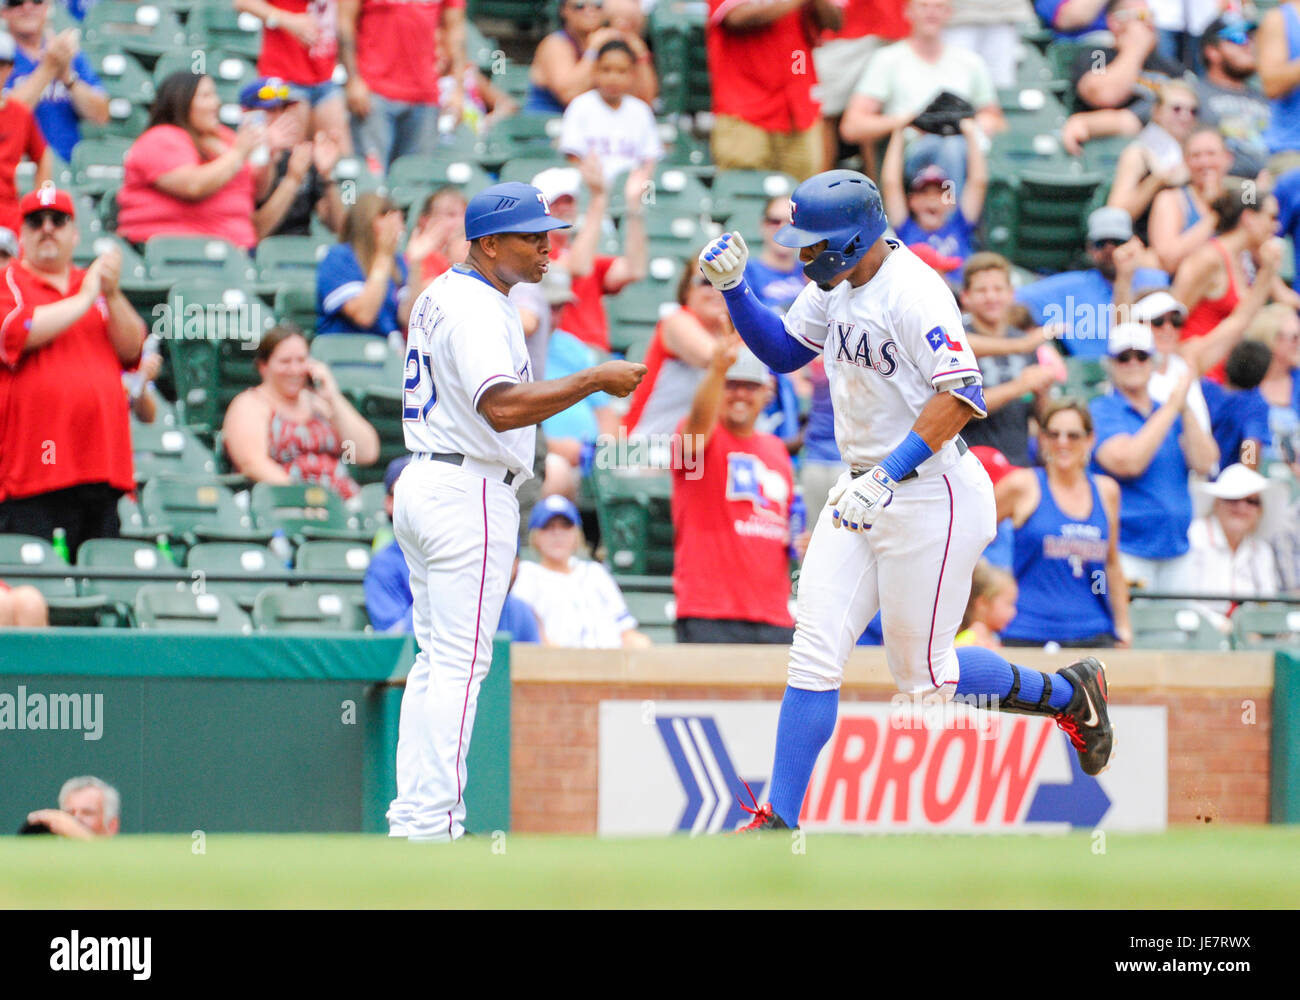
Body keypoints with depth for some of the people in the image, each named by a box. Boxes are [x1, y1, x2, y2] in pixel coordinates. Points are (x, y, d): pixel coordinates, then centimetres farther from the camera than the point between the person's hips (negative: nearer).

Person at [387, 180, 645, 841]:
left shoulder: (441, 294, 17)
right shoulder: (477, 309, -16)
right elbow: (502, 407, -30)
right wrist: (595, 381, -26)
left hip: (421, 483, 10)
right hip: (470, 493, -10)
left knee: (436, 659, 13)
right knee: (460, 664, -10)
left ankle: (410, 821, 13)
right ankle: (432, 829, -12)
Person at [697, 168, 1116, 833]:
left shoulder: (911, 292, -20)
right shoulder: (838, 284, 8)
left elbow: (961, 394, -28)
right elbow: (783, 351, 21)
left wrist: (886, 474, -32)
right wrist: (733, 288, 5)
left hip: (929, 496, -8)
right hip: (865, 489, 8)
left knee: (923, 676, 2)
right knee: (815, 649, -2)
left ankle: (1070, 694, 24)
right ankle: (779, 822, -2)